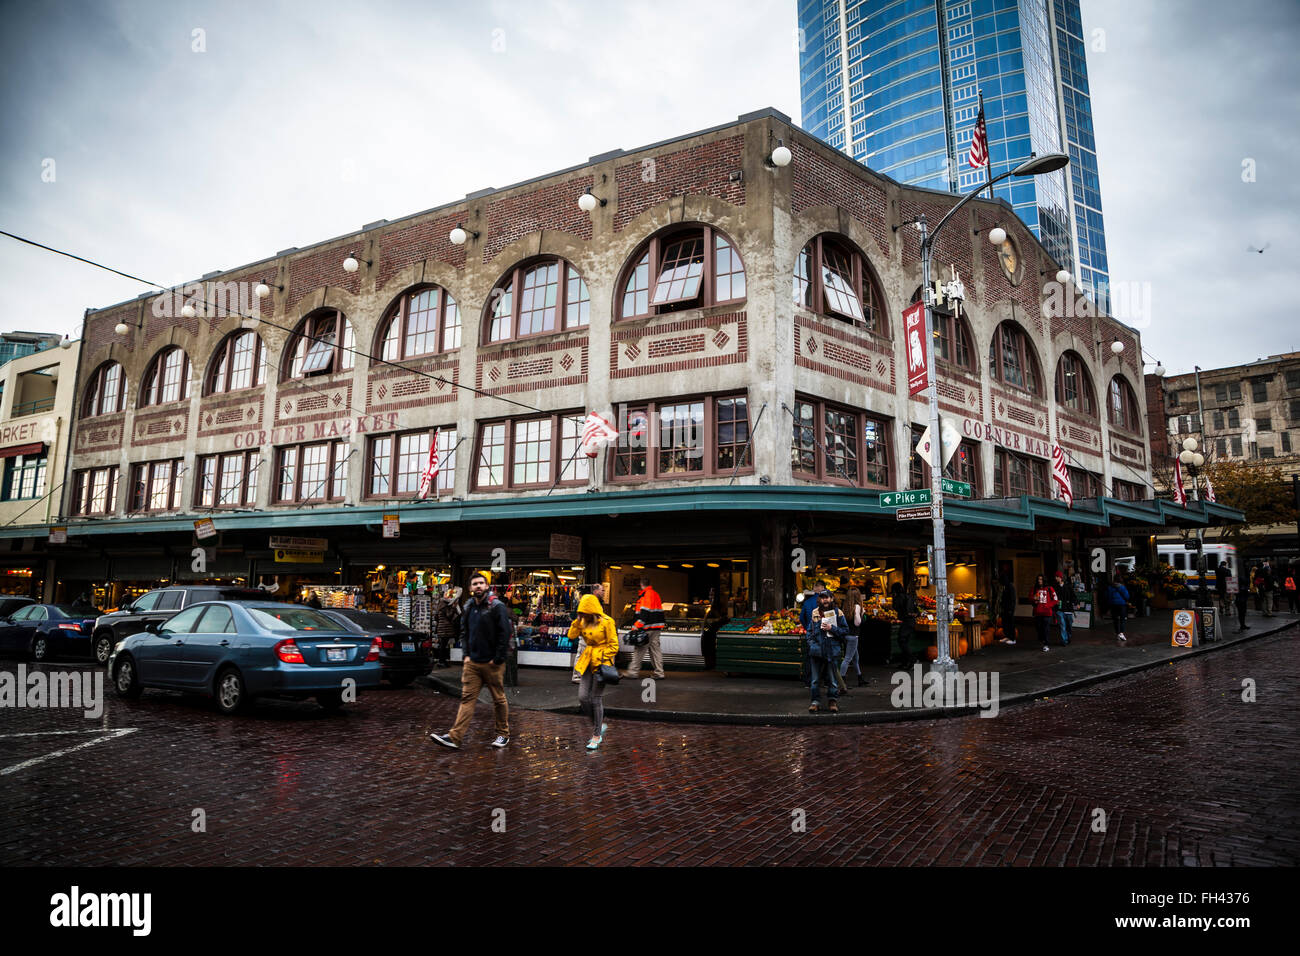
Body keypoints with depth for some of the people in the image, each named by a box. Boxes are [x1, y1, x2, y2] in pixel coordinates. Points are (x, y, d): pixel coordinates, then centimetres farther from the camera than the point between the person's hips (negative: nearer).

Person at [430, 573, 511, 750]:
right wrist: (467, 654, 9)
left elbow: (505, 634, -13)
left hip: (492, 663, -5)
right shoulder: (468, 608, 11)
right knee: (467, 698, 1)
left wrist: (497, 659, -14)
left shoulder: (497, 607, -9)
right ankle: (455, 737, -2)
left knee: (498, 699, 6)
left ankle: (503, 734, 20)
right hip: (472, 662, 5)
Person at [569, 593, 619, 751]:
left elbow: (614, 646, -9)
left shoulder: (606, 622, -11)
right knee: (583, 697, 0)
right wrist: (577, 620, -6)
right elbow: (572, 636, 1)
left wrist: (602, 661, -14)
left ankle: (597, 736, 10)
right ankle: (600, 724, 22)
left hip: (601, 663, -6)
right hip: (587, 663, 6)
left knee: (596, 699, -3)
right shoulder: (584, 622, 8)